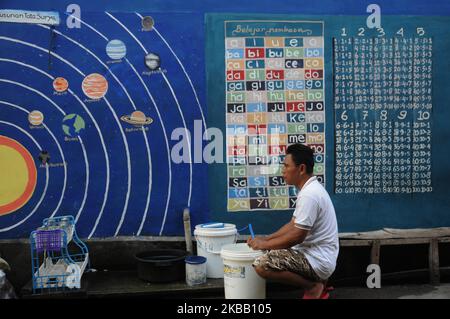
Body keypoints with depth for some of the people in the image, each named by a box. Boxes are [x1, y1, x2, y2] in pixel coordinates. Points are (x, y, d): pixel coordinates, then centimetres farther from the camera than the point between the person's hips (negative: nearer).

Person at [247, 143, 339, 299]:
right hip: (316, 254, 11)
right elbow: (293, 224, 17)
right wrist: (266, 239, 8)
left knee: (262, 264, -23)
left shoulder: (309, 195, -22)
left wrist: (264, 244, -10)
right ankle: (316, 283, 14)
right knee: (272, 253, 25)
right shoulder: (311, 189, 11)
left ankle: (312, 286, -4)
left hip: (318, 260, -11)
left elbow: (297, 236, -22)